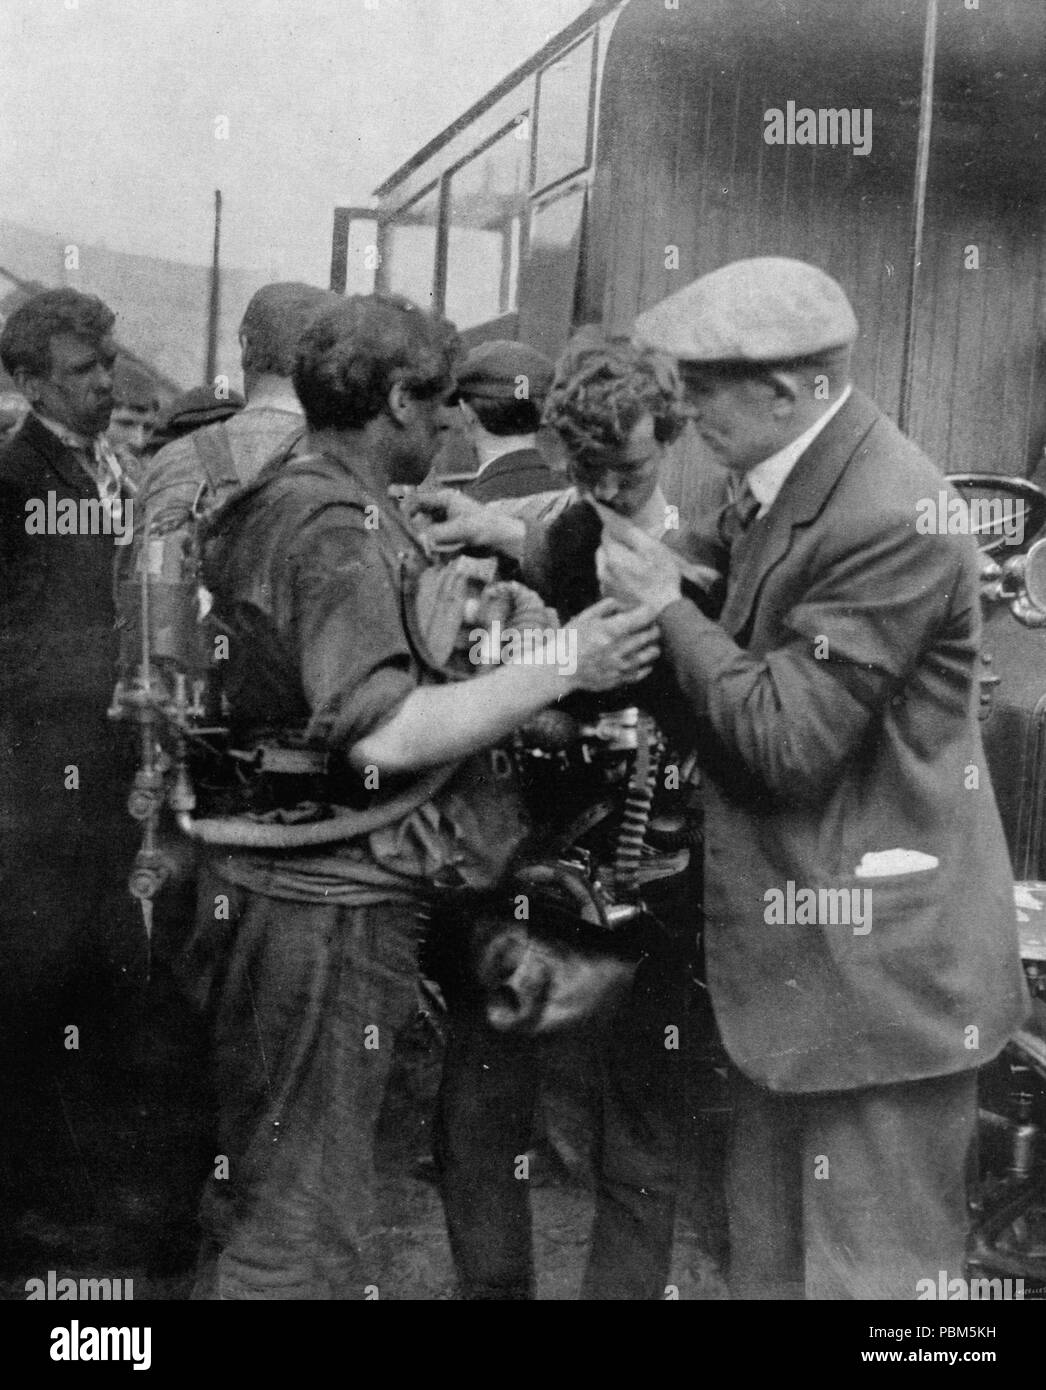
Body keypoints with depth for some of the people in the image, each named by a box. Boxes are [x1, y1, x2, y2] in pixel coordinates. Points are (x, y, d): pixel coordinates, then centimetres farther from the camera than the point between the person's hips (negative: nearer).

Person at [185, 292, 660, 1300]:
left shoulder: (286, 503, 15)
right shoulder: (336, 526, -17)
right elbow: (383, 734, -25)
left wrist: (440, 595, 15)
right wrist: (561, 666, -19)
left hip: (280, 886, 10)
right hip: (328, 910, -10)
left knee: (250, 1193, 21)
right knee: (301, 1226, 0)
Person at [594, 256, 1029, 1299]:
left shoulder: (888, 519, -23)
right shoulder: (783, 480, 4)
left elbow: (787, 738, -23)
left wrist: (667, 606, -16)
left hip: (875, 965, -9)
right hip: (791, 950, 9)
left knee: (872, 1267, 5)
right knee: (769, 1257, 21)